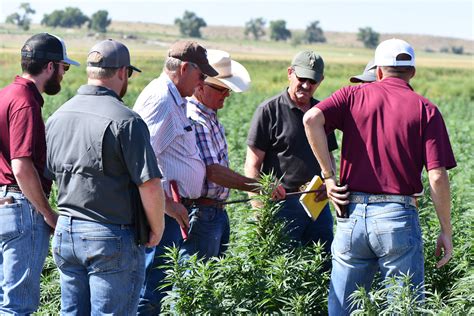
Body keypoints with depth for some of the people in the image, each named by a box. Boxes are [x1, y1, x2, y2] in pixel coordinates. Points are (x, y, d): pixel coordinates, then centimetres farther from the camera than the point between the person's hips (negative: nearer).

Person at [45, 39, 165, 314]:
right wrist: (157, 231, -4)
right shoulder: (126, 121, -16)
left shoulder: (57, 118, 7)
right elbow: (150, 185, -18)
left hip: (66, 232, 7)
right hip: (112, 239, -7)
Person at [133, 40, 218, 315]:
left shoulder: (175, 101, 19)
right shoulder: (160, 99, -15)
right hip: (162, 210, -11)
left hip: (170, 207, 11)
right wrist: (168, 204, -21)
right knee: (153, 284, -9)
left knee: (158, 283, 14)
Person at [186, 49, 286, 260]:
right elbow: (213, 172, -25)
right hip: (201, 212, -11)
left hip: (217, 210, 11)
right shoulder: (194, 120, -19)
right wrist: (259, 187, -24)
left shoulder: (210, 117, 15)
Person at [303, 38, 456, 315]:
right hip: (399, 218, -2)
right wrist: (446, 231, 2)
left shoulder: (355, 95, 7)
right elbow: (437, 177, -6)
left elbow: (312, 119, -12)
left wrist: (329, 176, -4)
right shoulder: (425, 110, 2)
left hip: (352, 214, 2)